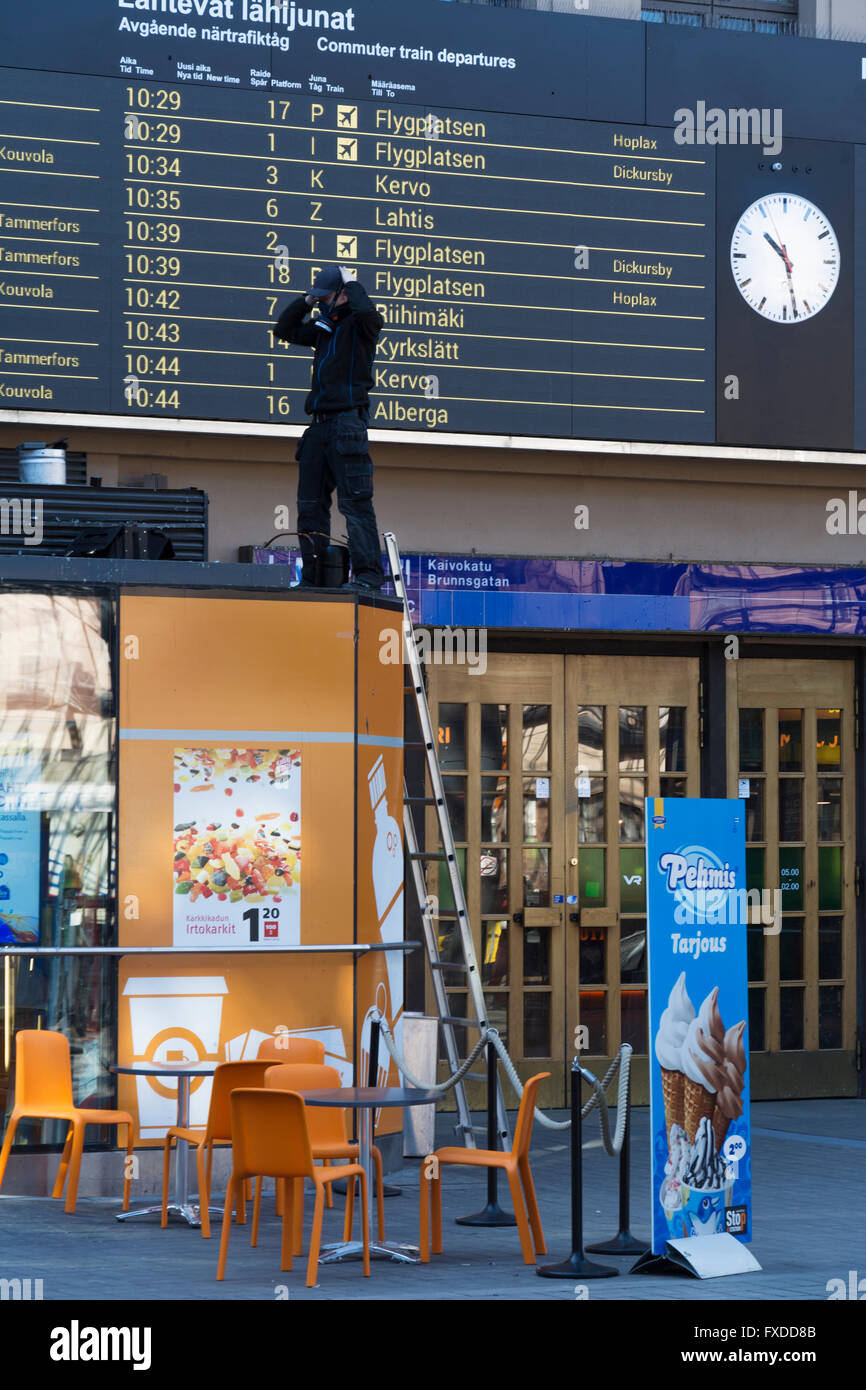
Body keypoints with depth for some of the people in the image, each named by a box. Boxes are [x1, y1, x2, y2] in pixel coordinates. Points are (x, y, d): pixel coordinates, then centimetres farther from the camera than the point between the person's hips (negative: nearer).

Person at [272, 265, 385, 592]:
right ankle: (312, 575, 11)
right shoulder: (324, 328, 19)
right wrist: (306, 301, 15)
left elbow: (369, 313, -26)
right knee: (310, 503, 7)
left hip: (347, 422, -8)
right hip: (320, 424, 8)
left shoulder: (359, 325, -2)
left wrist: (352, 284, -8)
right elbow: (283, 329, 28)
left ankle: (368, 574, -14)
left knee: (354, 501, -12)